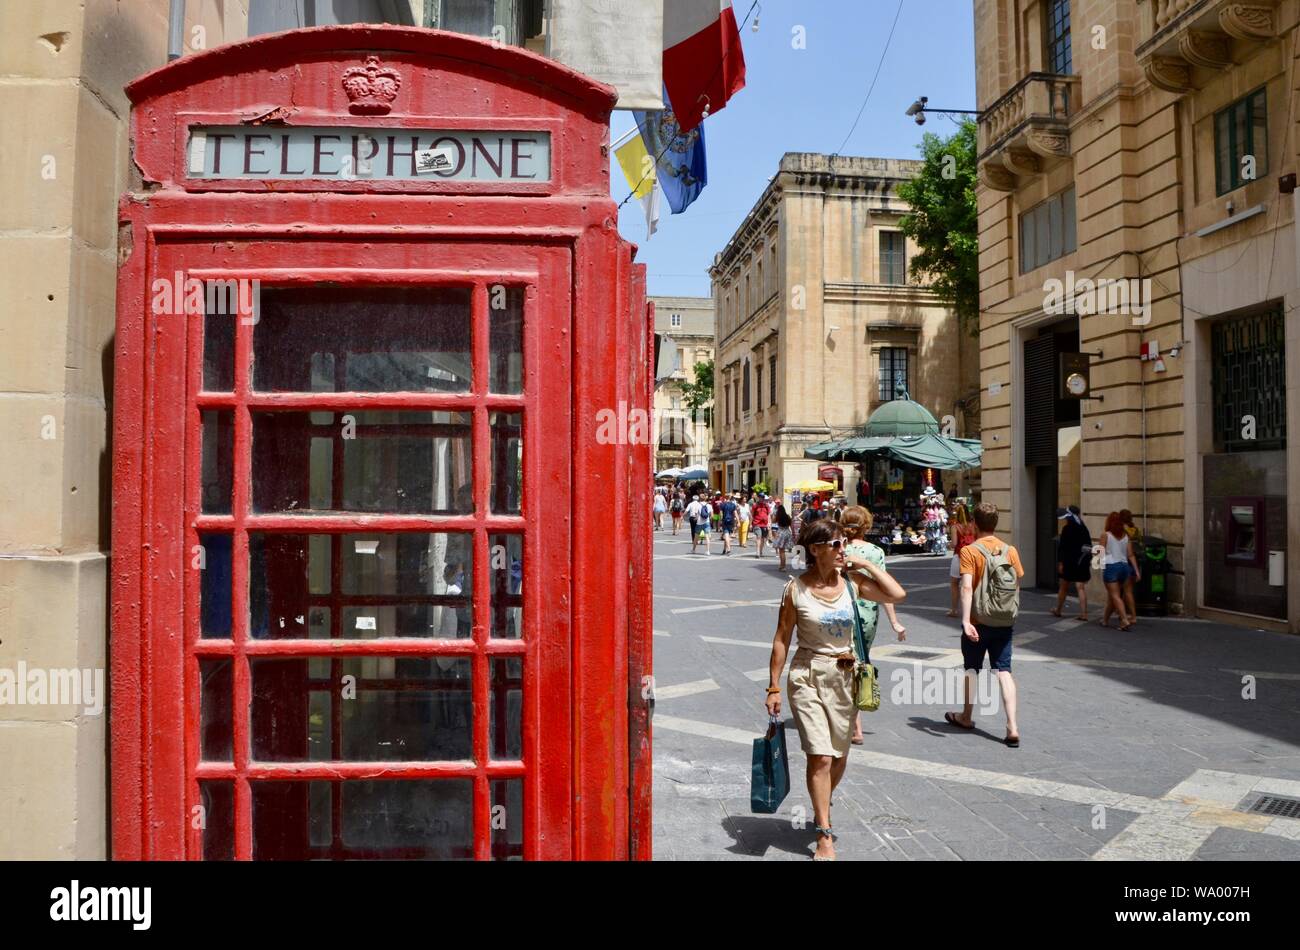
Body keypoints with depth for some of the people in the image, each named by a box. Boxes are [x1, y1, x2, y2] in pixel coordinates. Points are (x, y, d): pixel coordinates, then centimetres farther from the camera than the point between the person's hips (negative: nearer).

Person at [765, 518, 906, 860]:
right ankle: (825, 836, 0)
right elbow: (782, 639, -4)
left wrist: (866, 564, -8)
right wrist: (773, 687, -4)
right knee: (820, 757, -12)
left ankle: (821, 809, 42)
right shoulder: (796, 589, -8)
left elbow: (897, 594, -12)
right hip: (808, 677, -4)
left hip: (844, 677, 4)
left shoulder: (850, 583, -1)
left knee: (839, 758, 14)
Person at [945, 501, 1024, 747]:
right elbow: (1017, 586, 6)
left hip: (978, 621, -3)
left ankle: (966, 717, 31)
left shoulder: (969, 551, -12)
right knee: (1004, 671, 3)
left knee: (972, 669, 14)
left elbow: (967, 587, -21)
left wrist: (965, 621, -24)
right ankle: (1012, 727, -7)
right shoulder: (1010, 550, 1)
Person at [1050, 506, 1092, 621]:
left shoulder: (1067, 529, -12)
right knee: (1081, 587, 4)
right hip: (1083, 562, 5)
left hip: (1069, 562, -5)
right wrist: (1088, 561, 17)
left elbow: (1063, 547, -15)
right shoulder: (1084, 529, 6)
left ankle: (1058, 610, 24)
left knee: (1063, 587, 10)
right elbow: (1089, 547, 11)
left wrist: (1060, 562, -12)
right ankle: (1083, 613, -3)